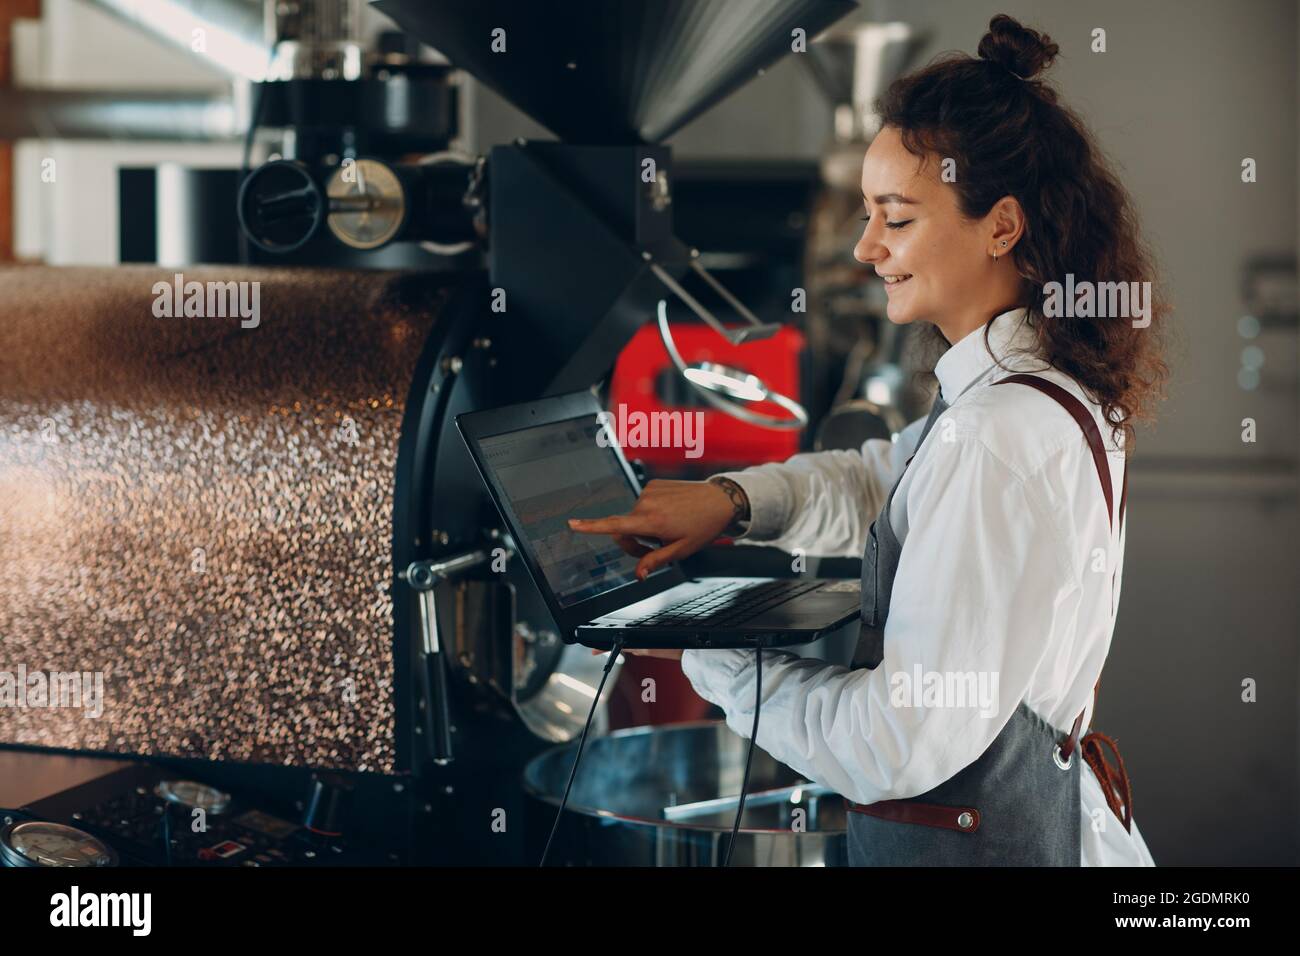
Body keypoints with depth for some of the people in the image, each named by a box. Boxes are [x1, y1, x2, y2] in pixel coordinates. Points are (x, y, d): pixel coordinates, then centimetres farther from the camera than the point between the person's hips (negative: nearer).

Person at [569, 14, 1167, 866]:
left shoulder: (1000, 440, -26)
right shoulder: (1054, 392, 3)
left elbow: (903, 743, -26)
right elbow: (881, 484, 19)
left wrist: (705, 654, -14)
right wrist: (731, 498, 0)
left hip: (972, 841, -9)